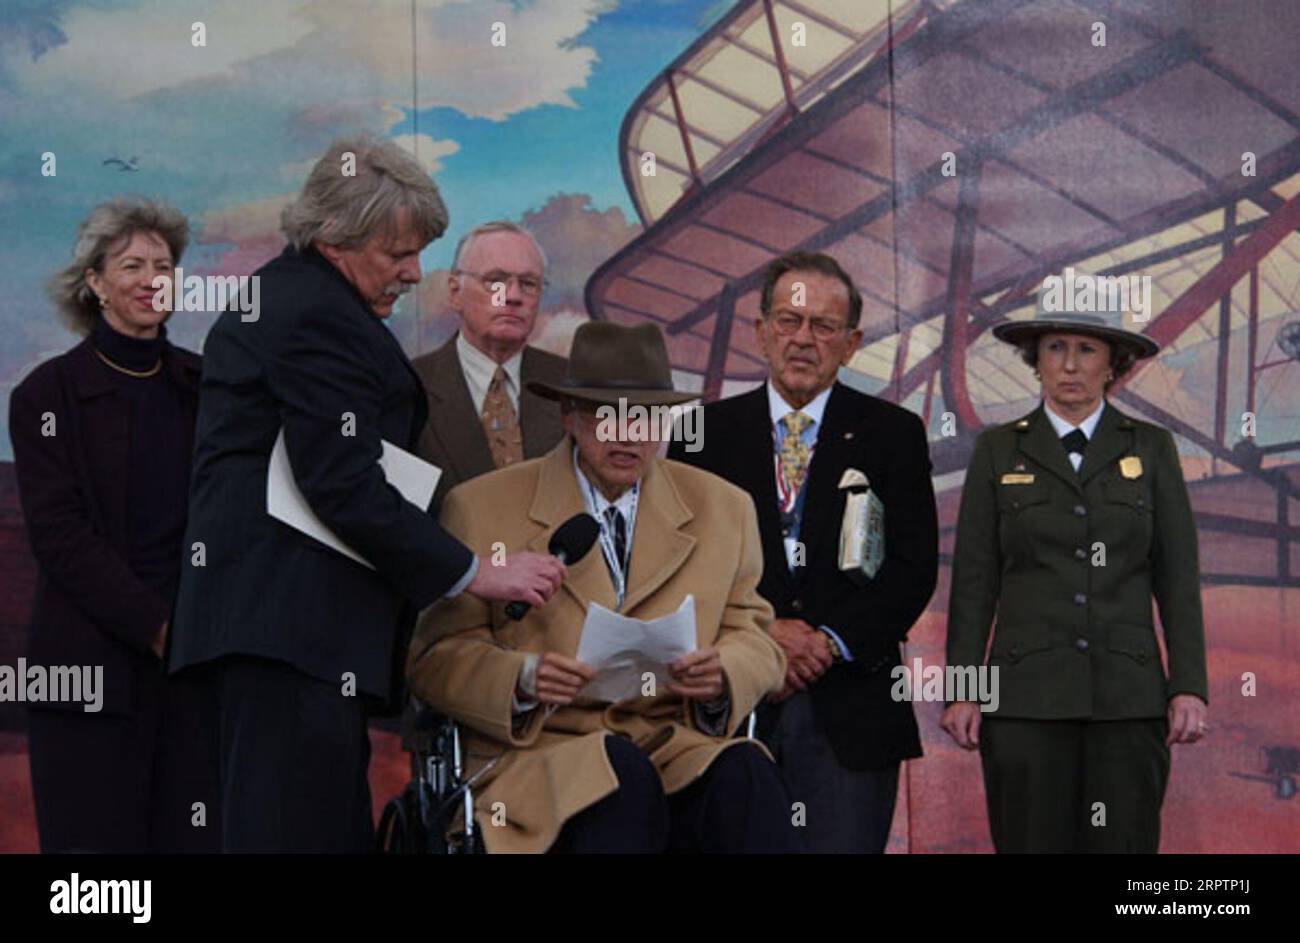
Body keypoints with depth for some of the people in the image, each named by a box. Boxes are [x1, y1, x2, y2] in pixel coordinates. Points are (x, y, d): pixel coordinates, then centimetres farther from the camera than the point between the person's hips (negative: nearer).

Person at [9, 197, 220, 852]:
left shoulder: (203, 385, 11)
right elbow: (58, 535, -6)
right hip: (93, 661, -3)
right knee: (97, 834, -2)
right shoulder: (48, 393, 1)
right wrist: (156, 625, -13)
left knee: (193, 833, 0)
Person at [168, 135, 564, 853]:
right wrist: (477, 574, -13)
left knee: (337, 825, 9)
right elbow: (348, 489, -19)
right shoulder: (315, 314, -12)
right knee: (300, 826, -13)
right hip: (298, 622, -11)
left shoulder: (273, 297, 22)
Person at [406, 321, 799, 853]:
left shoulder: (723, 509, 16)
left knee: (742, 772, -32)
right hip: (539, 756, -3)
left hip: (684, 751, 3)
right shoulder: (481, 509, 6)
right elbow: (437, 656, 5)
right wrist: (522, 679, -16)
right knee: (623, 771, -37)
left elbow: (753, 637, 18)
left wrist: (723, 675, -8)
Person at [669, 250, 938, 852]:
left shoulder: (892, 434, 7)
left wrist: (830, 644, -12)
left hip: (849, 712, -1)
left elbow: (914, 566, -1)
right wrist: (761, 633, -11)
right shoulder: (708, 432, 9)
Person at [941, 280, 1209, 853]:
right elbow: (974, 580, 7)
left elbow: (1177, 576, 7)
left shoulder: (1151, 448, 10)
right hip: (1025, 694, 0)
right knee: (1030, 842, -2)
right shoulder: (998, 451, 9)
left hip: (1128, 697, 0)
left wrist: (1188, 686, -2)